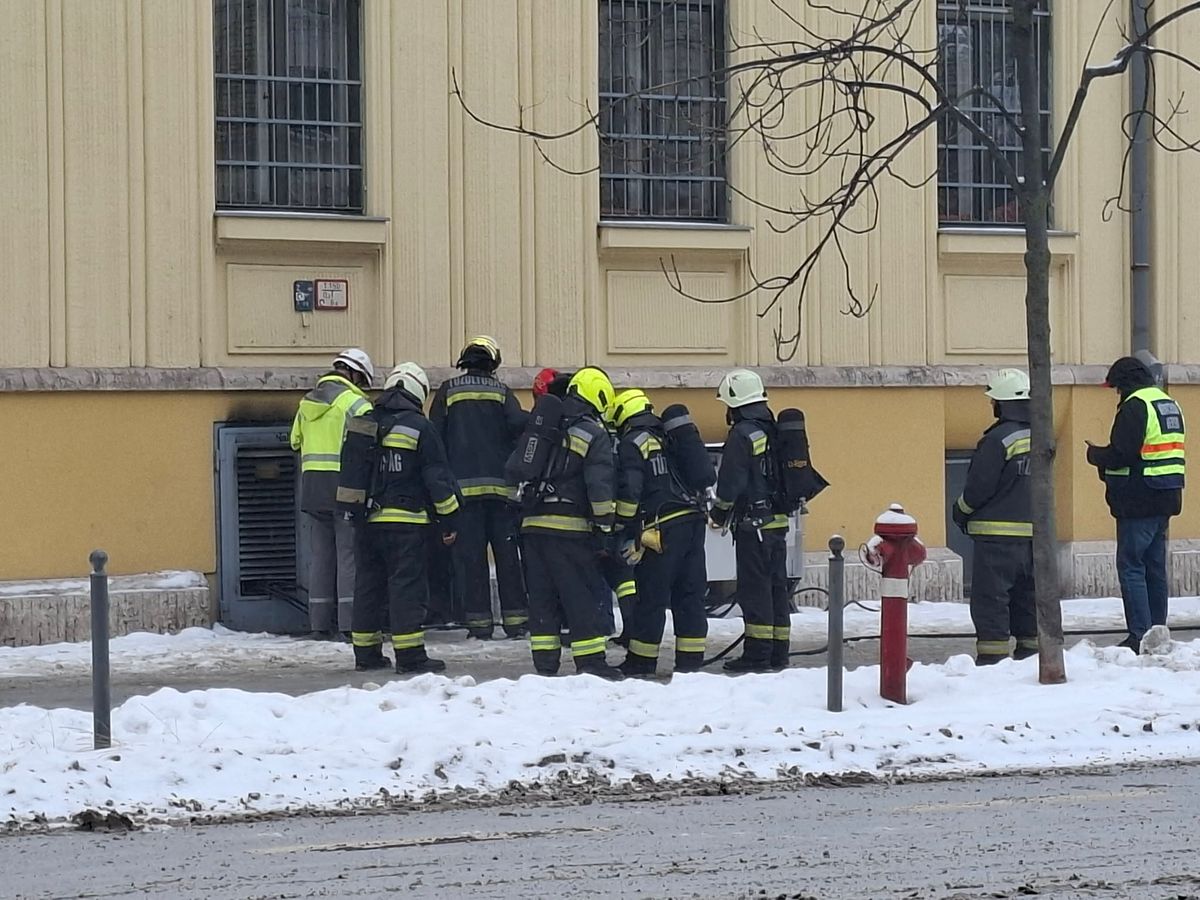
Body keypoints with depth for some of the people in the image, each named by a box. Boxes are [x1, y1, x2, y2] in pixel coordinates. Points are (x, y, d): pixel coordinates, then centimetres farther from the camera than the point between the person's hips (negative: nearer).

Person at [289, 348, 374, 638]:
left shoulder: (307, 402, 14)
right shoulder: (355, 402, -8)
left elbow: (295, 441, 22)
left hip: (311, 485, 6)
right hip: (345, 485, -6)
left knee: (320, 554, 9)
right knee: (350, 554, -5)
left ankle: (320, 623, 9)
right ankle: (350, 622, -9)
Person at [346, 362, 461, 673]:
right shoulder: (419, 427, -6)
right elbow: (438, 477, -6)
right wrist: (449, 520, 0)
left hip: (367, 520, 5)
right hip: (405, 521, -5)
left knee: (368, 583, 12)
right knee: (408, 585, -5)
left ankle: (365, 651, 15)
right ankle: (409, 655, -9)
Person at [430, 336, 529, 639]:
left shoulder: (448, 392, 5)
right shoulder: (501, 392, 5)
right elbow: (518, 426, -8)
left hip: (463, 486, -1)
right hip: (500, 486, 1)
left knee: (470, 555, 2)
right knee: (507, 554, 6)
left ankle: (479, 620, -1)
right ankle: (515, 618, 3)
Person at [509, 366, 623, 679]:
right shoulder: (593, 434, -4)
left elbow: (513, 471, 17)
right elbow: (600, 484, -12)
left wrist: (522, 506, 24)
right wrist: (604, 524, -7)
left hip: (533, 524, 6)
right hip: (570, 526, -6)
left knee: (541, 595, 9)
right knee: (580, 595, -3)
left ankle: (545, 660, 8)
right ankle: (590, 661, -3)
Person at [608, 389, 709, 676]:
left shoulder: (631, 444, -4)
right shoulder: (668, 437, 19)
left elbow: (629, 491, -12)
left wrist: (627, 535, -8)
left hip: (663, 528, -7)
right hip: (694, 521, 7)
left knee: (651, 598, 0)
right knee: (690, 594, 8)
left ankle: (641, 661, 5)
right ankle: (691, 659, 8)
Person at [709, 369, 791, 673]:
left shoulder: (742, 434, -14)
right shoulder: (774, 431, 12)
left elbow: (731, 481, -13)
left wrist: (719, 512, 2)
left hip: (752, 522, -8)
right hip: (778, 520, 8)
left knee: (754, 588, -6)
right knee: (776, 585, 11)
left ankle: (757, 653, -7)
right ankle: (778, 652, 14)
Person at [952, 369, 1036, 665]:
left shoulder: (998, 439, -16)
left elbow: (978, 486, -13)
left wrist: (961, 513, 5)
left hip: (998, 533, -8)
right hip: (1034, 532, 8)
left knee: (990, 597, -4)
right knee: (1027, 596, 15)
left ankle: (992, 656, -8)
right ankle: (1031, 654, 17)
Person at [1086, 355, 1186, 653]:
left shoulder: (1135, 406, -13)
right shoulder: (1170, 405, 16)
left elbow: (1120, 454, -19)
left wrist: (1096, 455, 1)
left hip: (1138, 503, -9)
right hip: (1165, 501, 9)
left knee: (1131, 566, -7)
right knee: (1155, 567, 14)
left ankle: (1140, 636, -11)